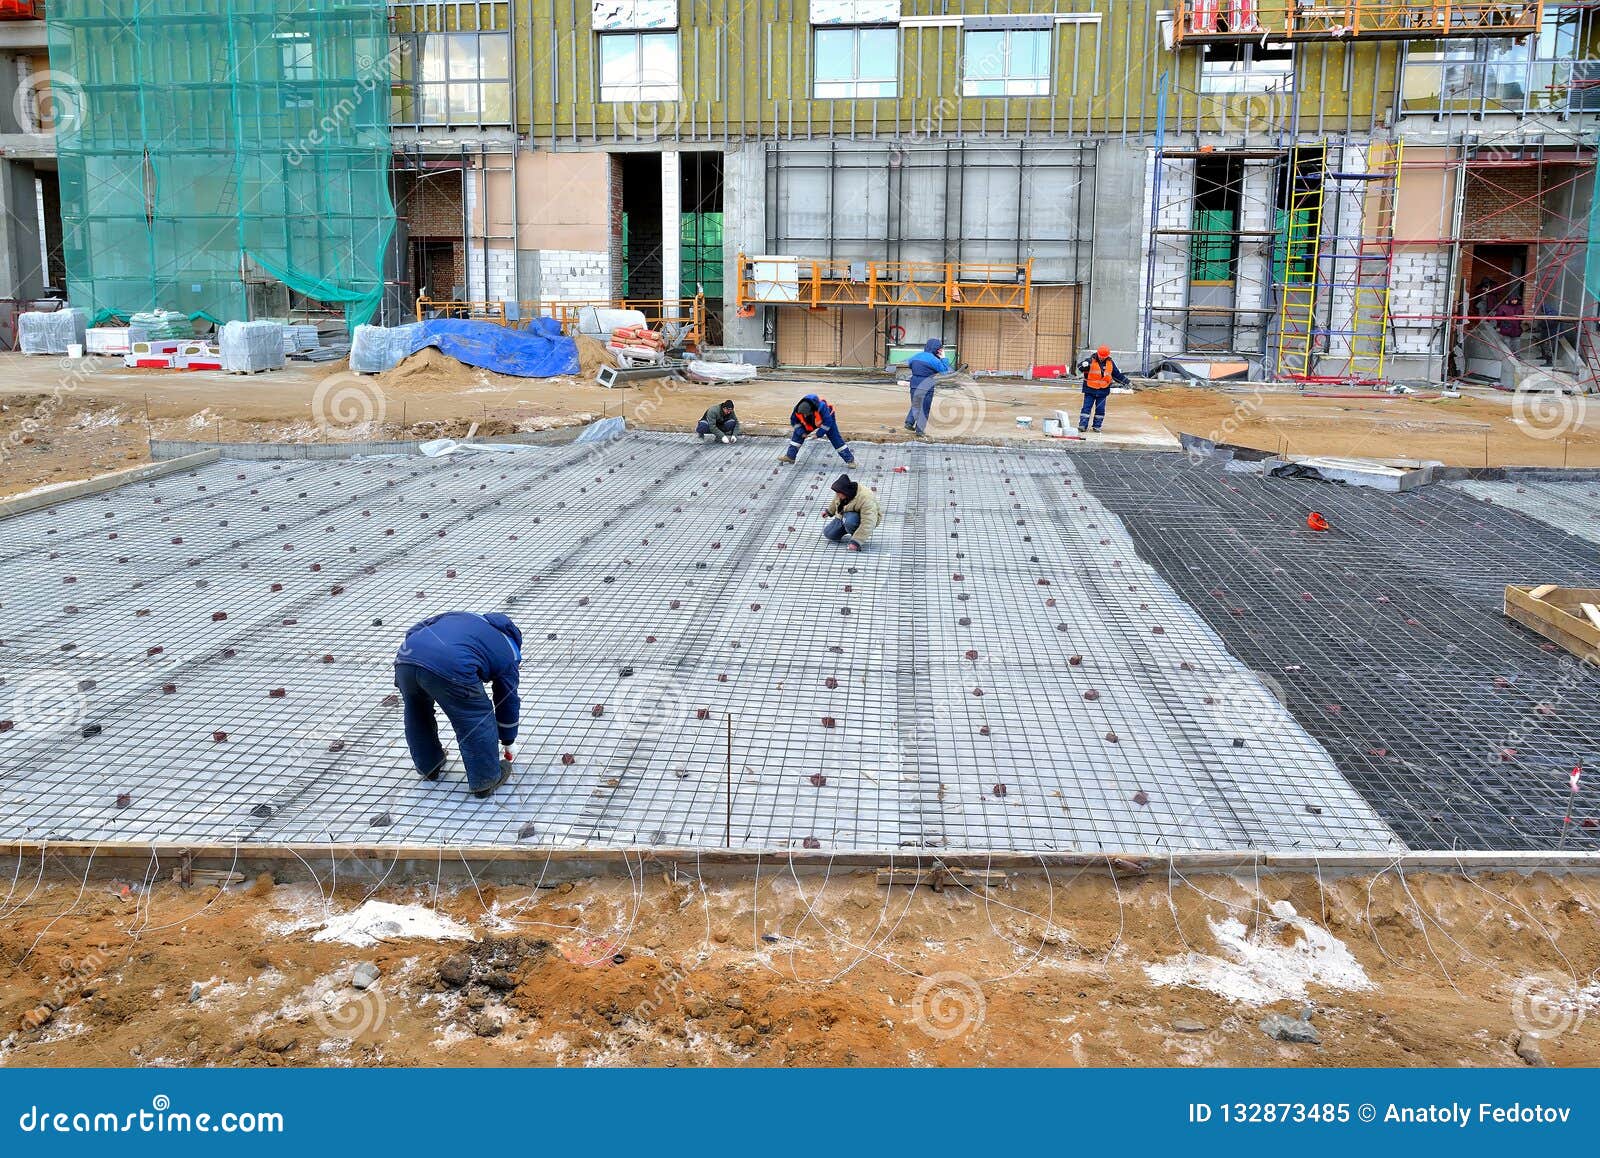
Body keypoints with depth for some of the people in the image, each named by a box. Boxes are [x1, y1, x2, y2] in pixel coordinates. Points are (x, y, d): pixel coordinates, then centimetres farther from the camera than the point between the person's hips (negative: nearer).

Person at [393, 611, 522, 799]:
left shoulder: (463, 617, 40)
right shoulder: (509, 653, 26)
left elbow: (416, 629, 37)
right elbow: (508, 702, 33)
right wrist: (508, 742, 48)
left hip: (406, 656, 6)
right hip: (449, 668, -6)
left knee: (417, 713, 33)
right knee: (476, 721, 16)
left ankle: (429, 767, 49)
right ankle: (485, 780, 27)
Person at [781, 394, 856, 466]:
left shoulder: (821, 407, -44)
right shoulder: (797, 409, -31)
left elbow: (828, 422, -34)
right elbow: (794, 421, -10)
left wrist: (818, 434, -31)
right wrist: (802, 433, -18)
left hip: (827, 419, -5)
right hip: (810, 422, 5)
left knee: (836, 438, -10)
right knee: (797, 435, 0)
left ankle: (850, 460, -4)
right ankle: (790, 456, 9)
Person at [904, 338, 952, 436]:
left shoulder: (916, 355, 5)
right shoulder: (934, 360, -14)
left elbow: (909, 364, 23)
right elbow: (945, 371, -7)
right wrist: (943, 358, -1)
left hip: (914, 384, 5)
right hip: (926, 387, -5)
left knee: (915, 405, 24)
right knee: (924, 408, 7)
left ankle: (909, 422, 15)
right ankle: (920, 429, 9)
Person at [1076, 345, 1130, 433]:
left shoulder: (1110, 363, 5)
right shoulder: (1091, 361, -7)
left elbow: (1117, 374, 15)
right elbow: (1080, 367, -20)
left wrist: (1125, 381, 11)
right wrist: (1084, 365, -42)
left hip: (1103, 391, 3)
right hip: (1090, 390, -3)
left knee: (1100, 409, 5)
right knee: (1086, 407, -5)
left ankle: (1097, 426, 13)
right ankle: (1082, 425, -5)